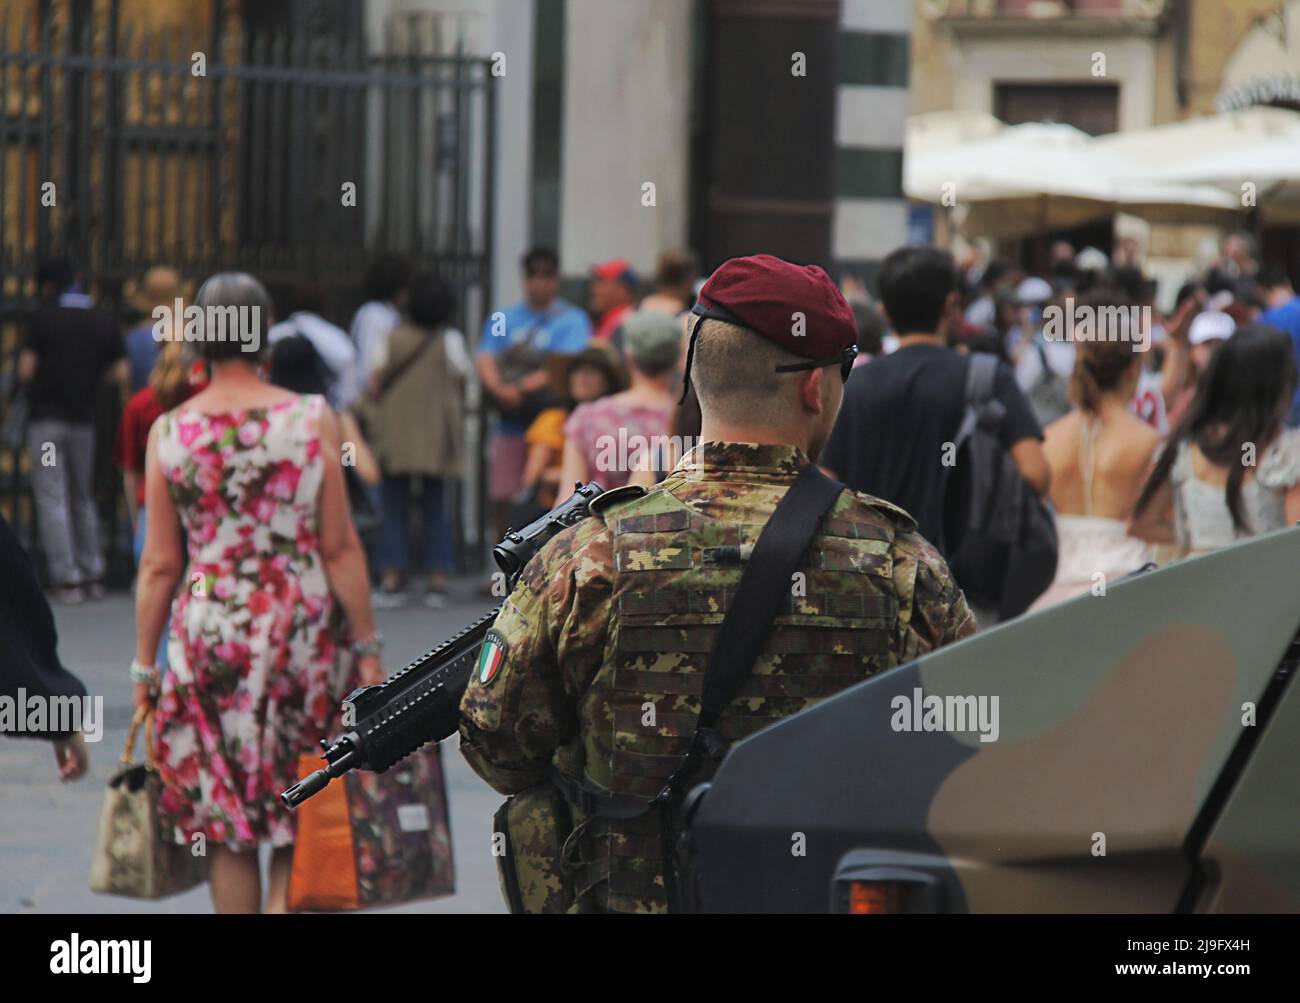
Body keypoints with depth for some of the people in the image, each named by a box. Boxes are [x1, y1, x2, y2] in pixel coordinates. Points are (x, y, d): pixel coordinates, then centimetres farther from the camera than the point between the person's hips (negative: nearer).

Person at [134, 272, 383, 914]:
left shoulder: (170, 432, -3)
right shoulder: (309, 421, -6)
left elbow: (159, 565, -1)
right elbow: (341, 549, -5)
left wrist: (144, 667, 6)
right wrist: (367, 647, 2)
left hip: (209, 633, 1)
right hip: (304, 627, -1)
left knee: (226, 818, 9)